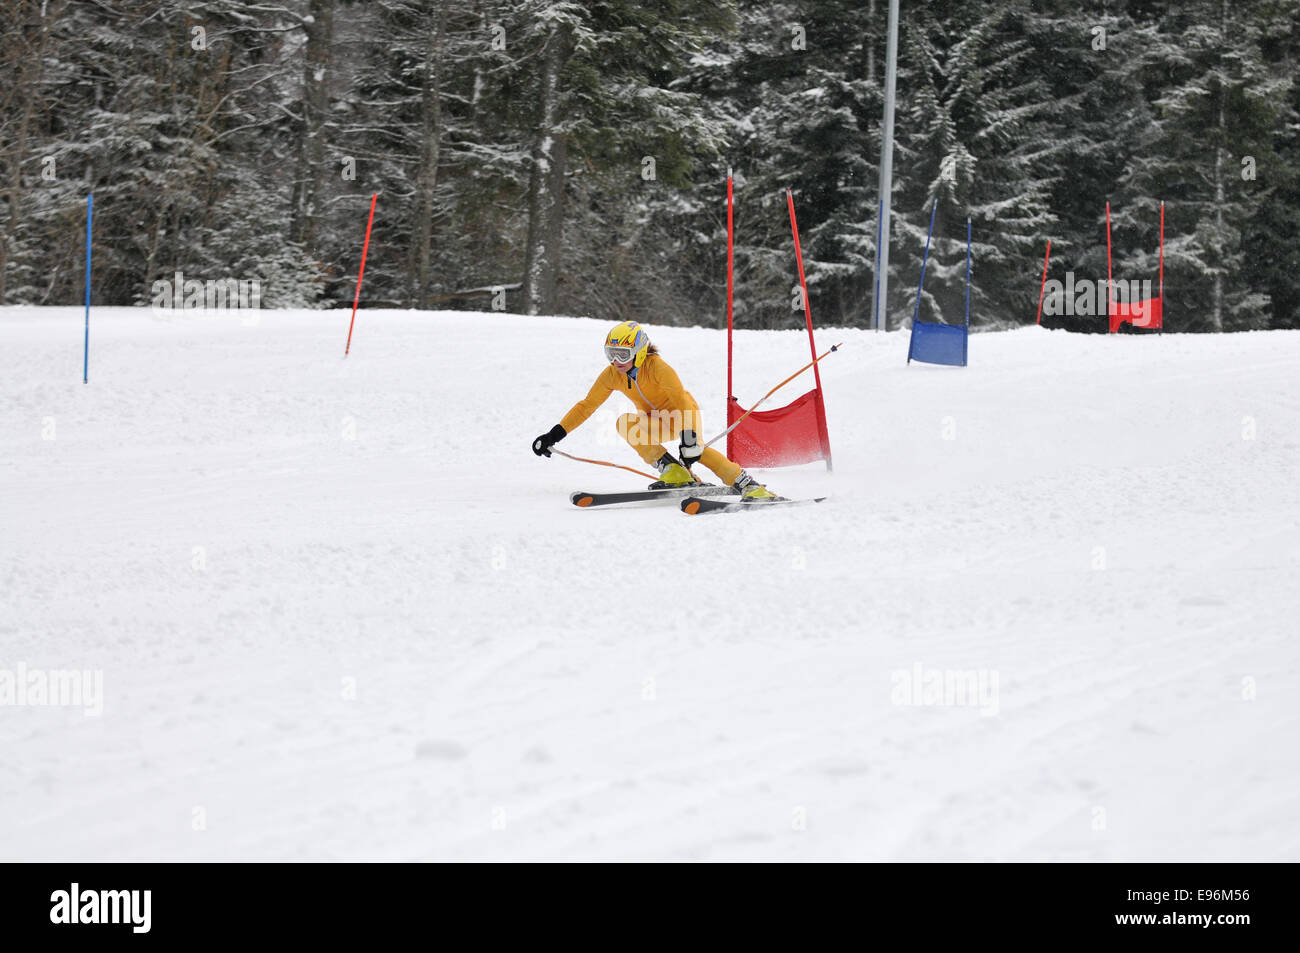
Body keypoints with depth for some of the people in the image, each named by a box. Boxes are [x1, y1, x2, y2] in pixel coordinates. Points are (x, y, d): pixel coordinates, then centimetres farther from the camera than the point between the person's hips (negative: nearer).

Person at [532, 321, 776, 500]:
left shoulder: (656, 366, -26)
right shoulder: (612, 375, -10)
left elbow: (681, 400, -30)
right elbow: (586, 405, -4)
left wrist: (689, 438, -42)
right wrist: (555, 435, -10)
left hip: (683, 412, -6)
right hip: (656, 421, 6)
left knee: (695, 449, -35)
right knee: (625, 422, -25)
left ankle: (747, 485, -34)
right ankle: (673, 471, -26)